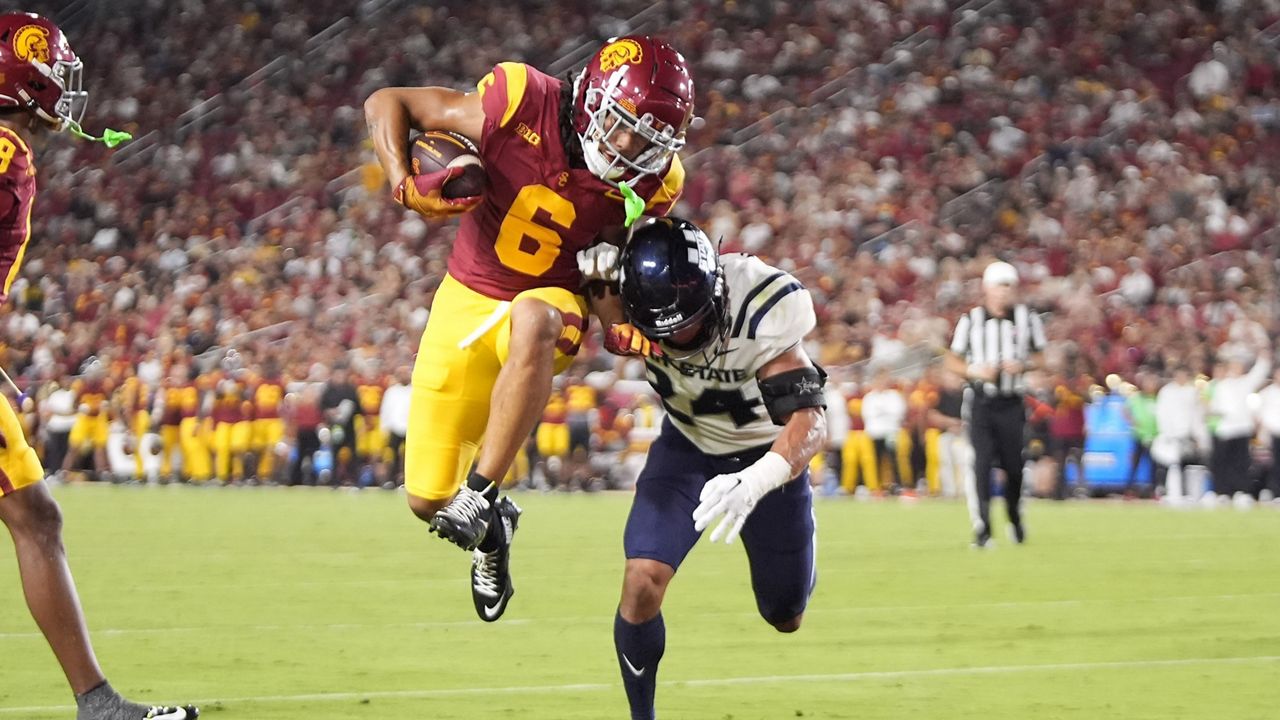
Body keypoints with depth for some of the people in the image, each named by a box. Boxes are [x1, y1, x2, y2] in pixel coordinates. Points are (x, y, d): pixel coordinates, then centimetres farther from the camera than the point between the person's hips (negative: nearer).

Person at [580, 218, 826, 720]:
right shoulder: (646, 296, -27)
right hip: (688, 446, 2)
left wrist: (756, 481, -60)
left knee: (786, 617, 12)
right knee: (643, 579, -22)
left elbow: (811, 423, -43)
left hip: (766, 453, -1)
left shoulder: (760, 310, -36)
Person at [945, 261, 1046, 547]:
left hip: (1012, 403, 1)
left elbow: (1039, 356, 12)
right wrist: (975, 371, -14)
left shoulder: (1027, 318, 4)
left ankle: (1015, 519, 28)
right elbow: (952, 361, 6)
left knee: (1013, 465, 3)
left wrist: (1023, 365, -10)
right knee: (982, 463, -11)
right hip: (982, 402, -1)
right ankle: (982, 529, -9)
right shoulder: (970, 320, 0)